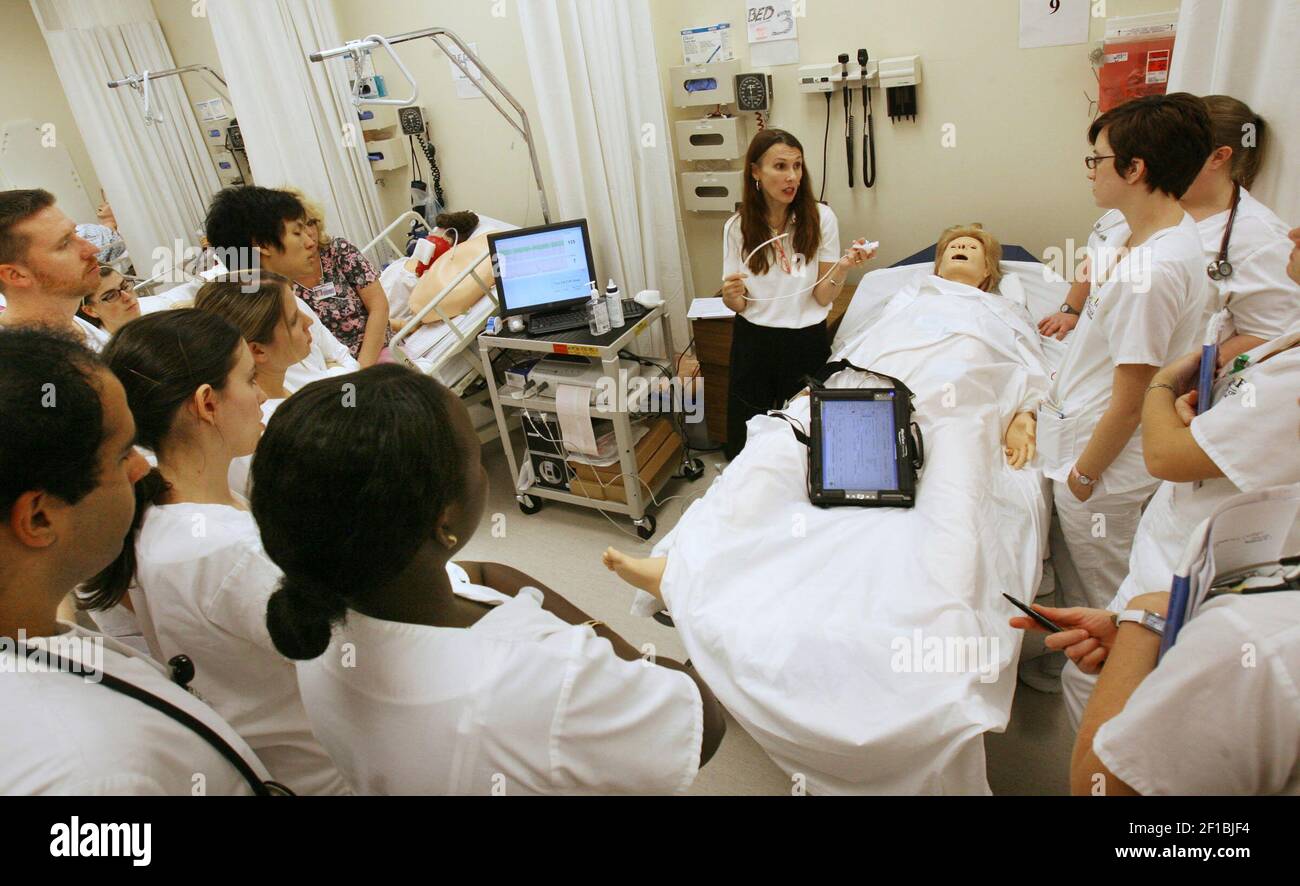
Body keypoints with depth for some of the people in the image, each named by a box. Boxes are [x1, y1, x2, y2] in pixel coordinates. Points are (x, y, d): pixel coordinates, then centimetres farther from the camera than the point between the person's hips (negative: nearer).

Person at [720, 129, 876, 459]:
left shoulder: (821, 218, -6)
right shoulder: (737, 227, -3)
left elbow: (823, 298, -7)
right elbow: (738, 305, 1)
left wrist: (842, 268, -26)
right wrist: (731, 295, -21)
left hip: (807, 342, -1)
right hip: (754, 342, 1)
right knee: (745, 444, 10)